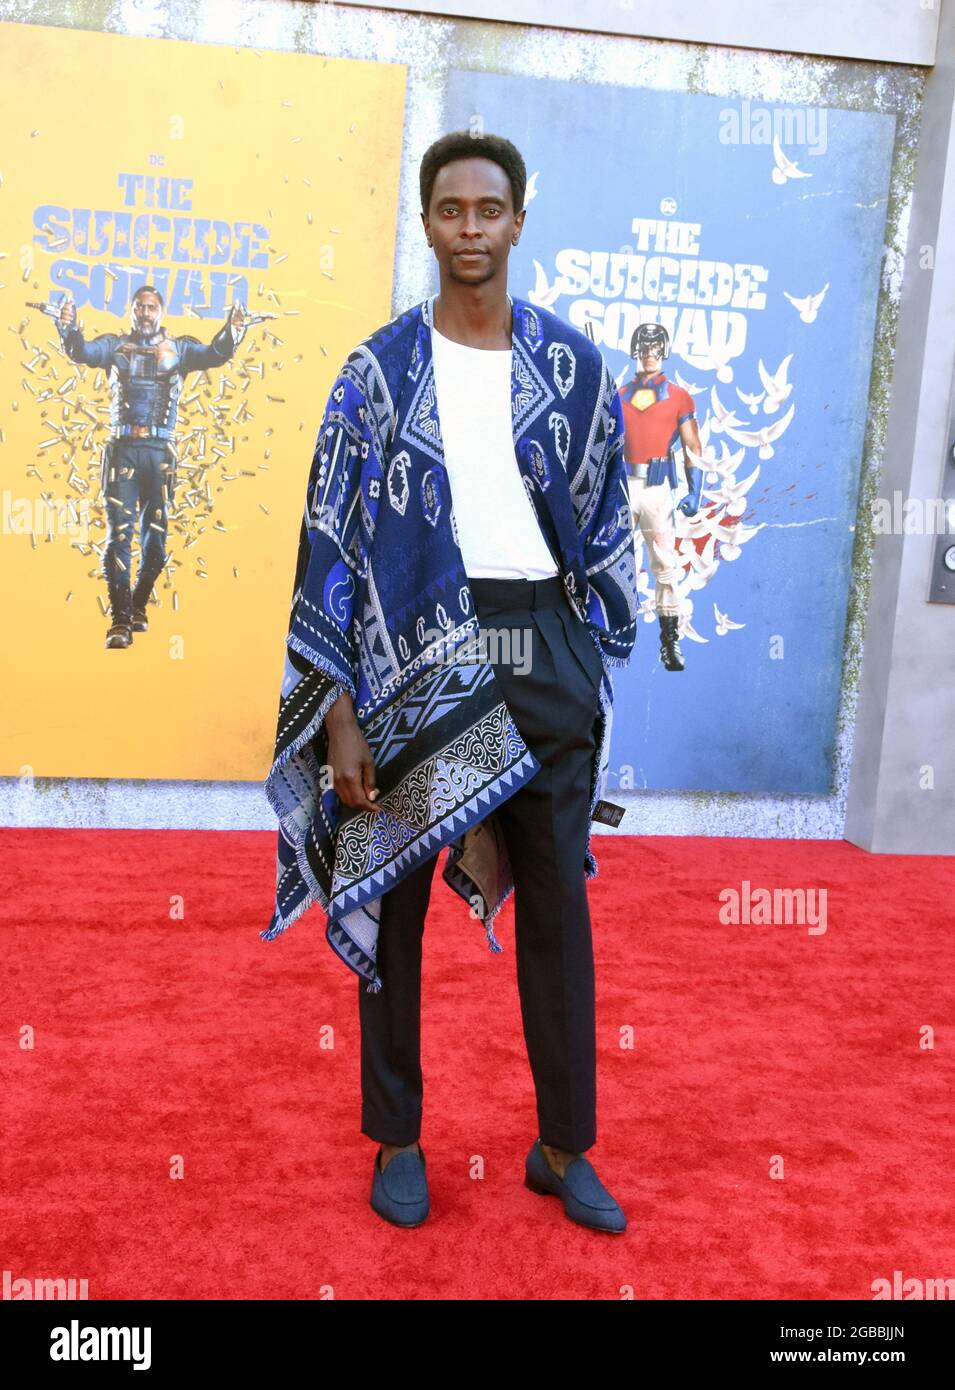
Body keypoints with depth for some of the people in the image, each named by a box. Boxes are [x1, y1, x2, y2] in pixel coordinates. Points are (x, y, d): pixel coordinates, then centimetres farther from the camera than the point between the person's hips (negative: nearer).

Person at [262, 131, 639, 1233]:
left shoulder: (575, 369, 5)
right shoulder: (380, 371, 1)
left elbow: (605, 526, 11)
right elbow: (332, 542, -3)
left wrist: (591, 675, 8)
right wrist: (341, 716, -9)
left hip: (542, 655, 2)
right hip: (413, 657, -1)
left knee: (557, 899, 7)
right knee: (390, 895, 7)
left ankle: (565, 1147, 25)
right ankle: (396, 1140, 27)